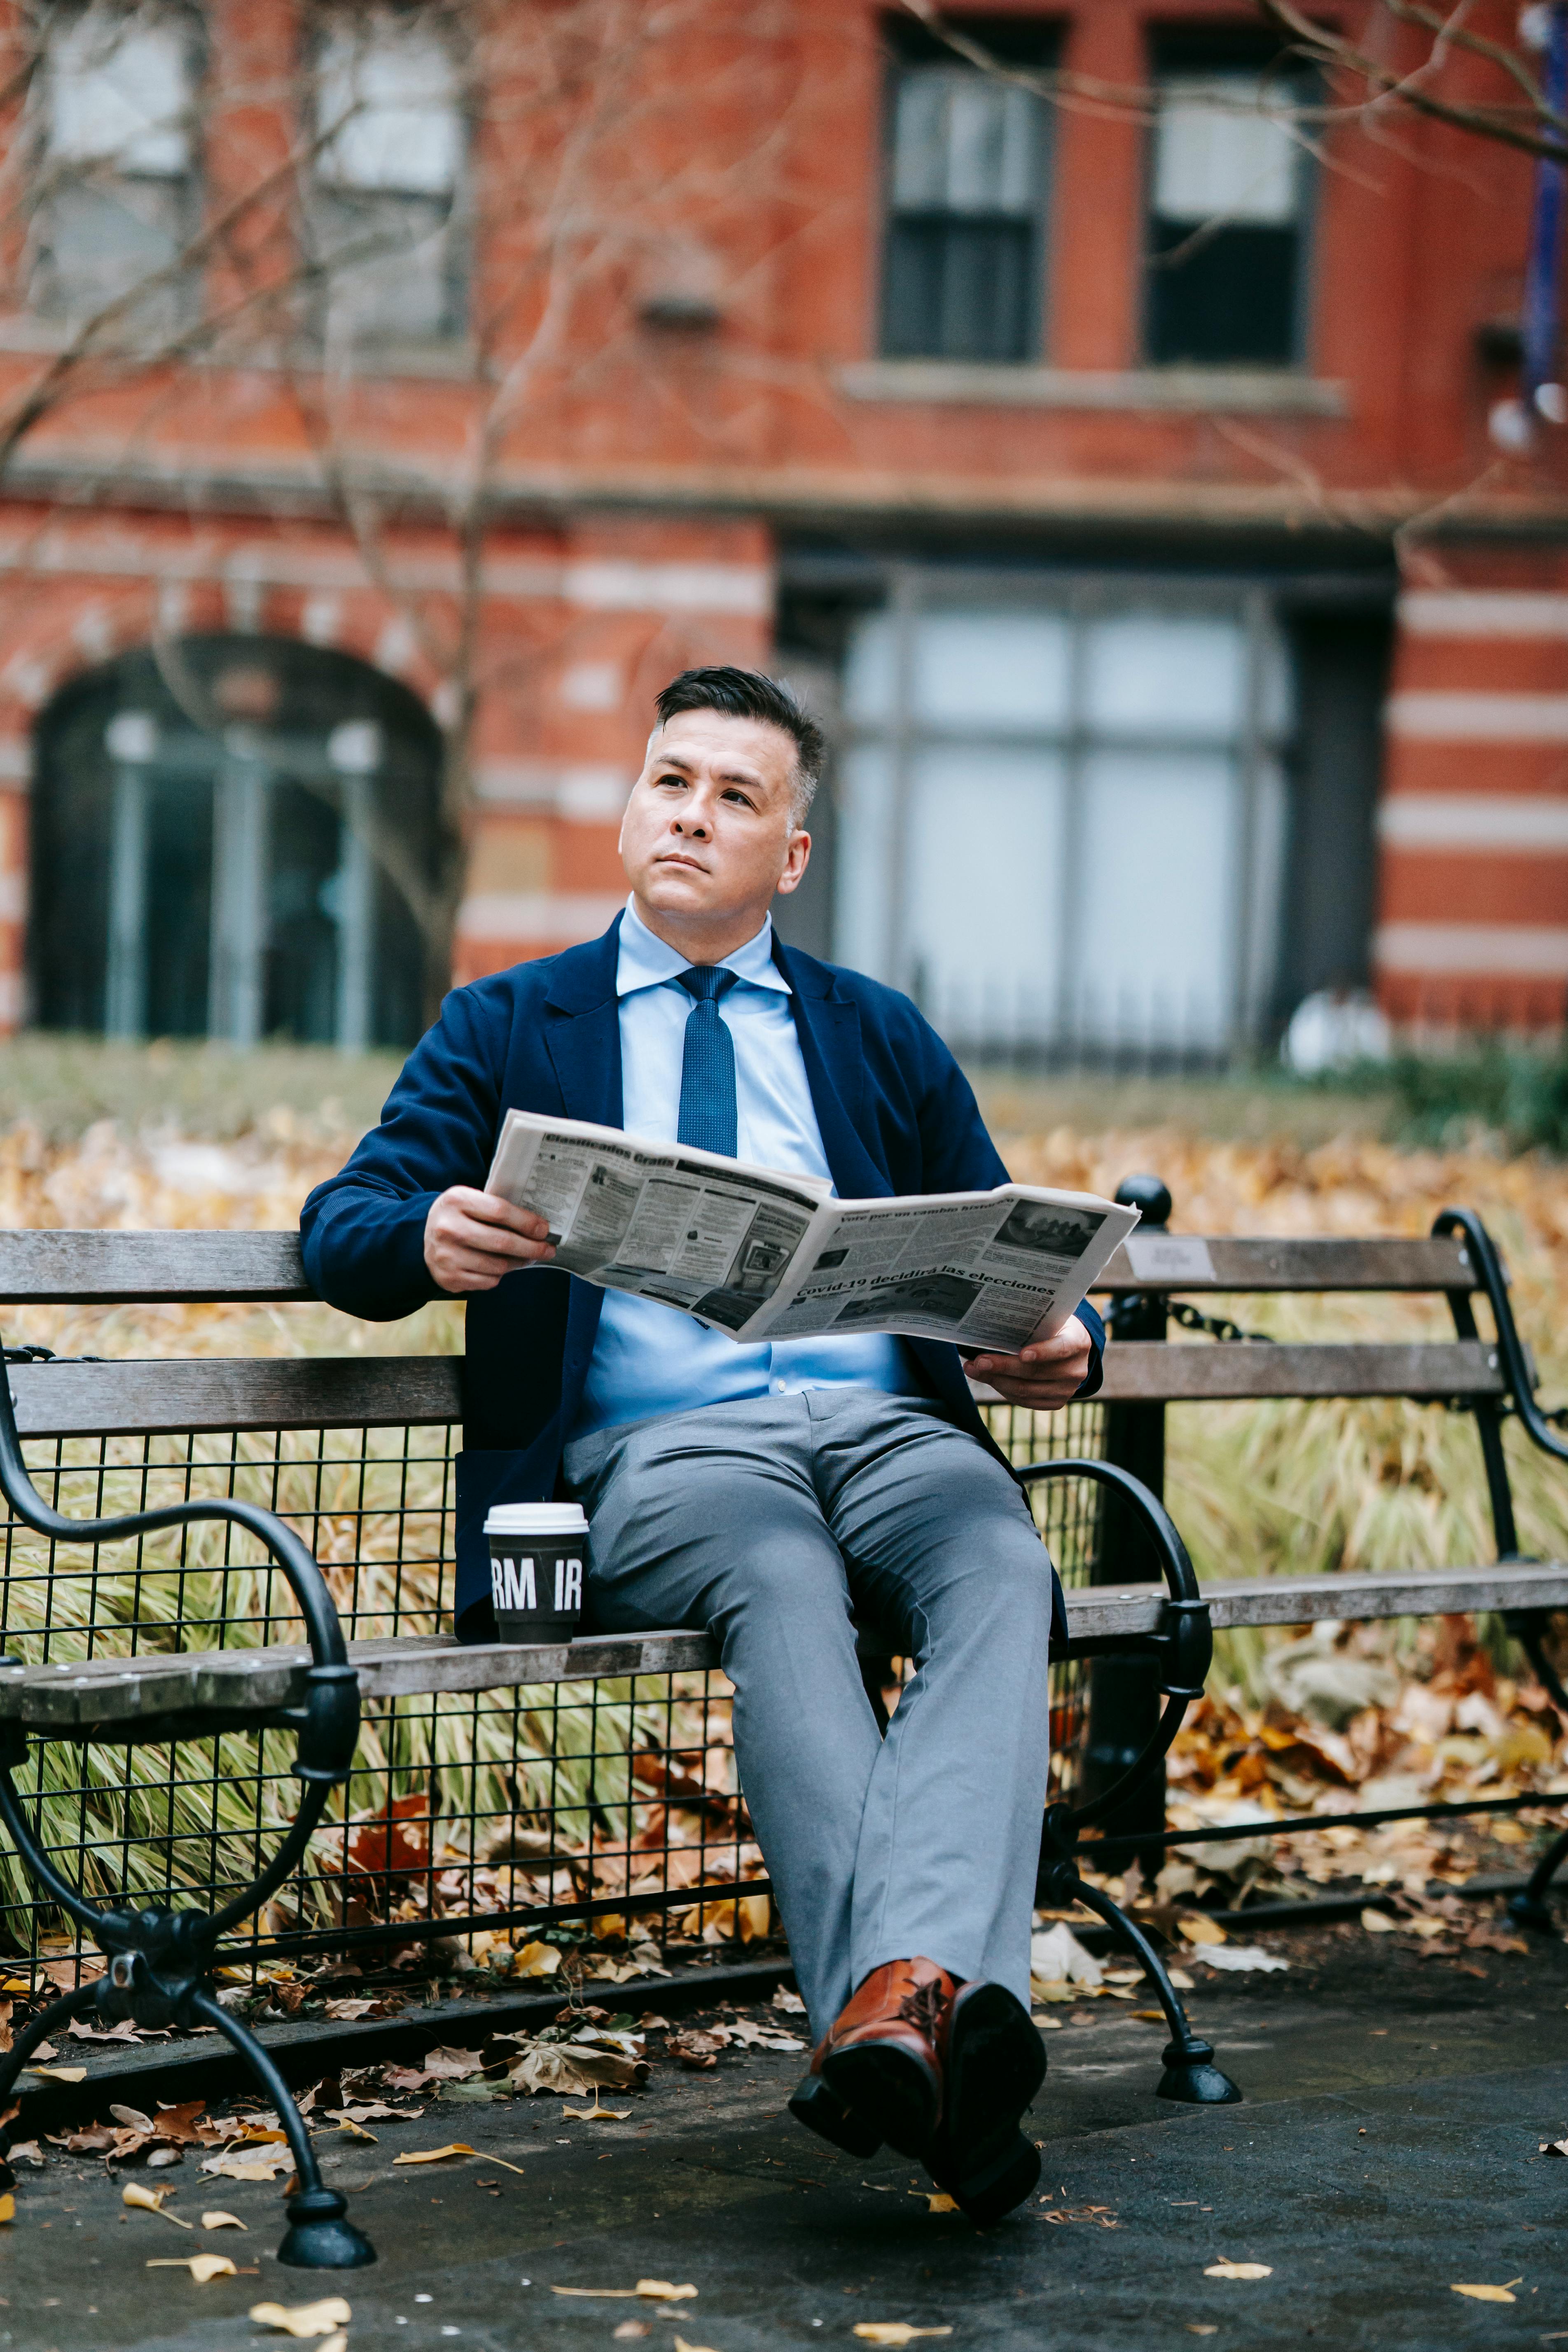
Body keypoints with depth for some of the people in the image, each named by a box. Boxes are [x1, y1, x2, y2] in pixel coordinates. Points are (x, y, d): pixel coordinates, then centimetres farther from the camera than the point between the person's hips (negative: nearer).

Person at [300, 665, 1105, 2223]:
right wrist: (429, 1240, -18)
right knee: (782, 1586, -37)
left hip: (886, 1420, 2)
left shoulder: (881, 1035, 25)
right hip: (658, 1443, -2)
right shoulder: (506, 1027, 19)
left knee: (999, 1566, -33)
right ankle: (919, 2017, -51)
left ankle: (906, 1993, -53)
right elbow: (341, 1225, 8)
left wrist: (1057, 1343, -1)